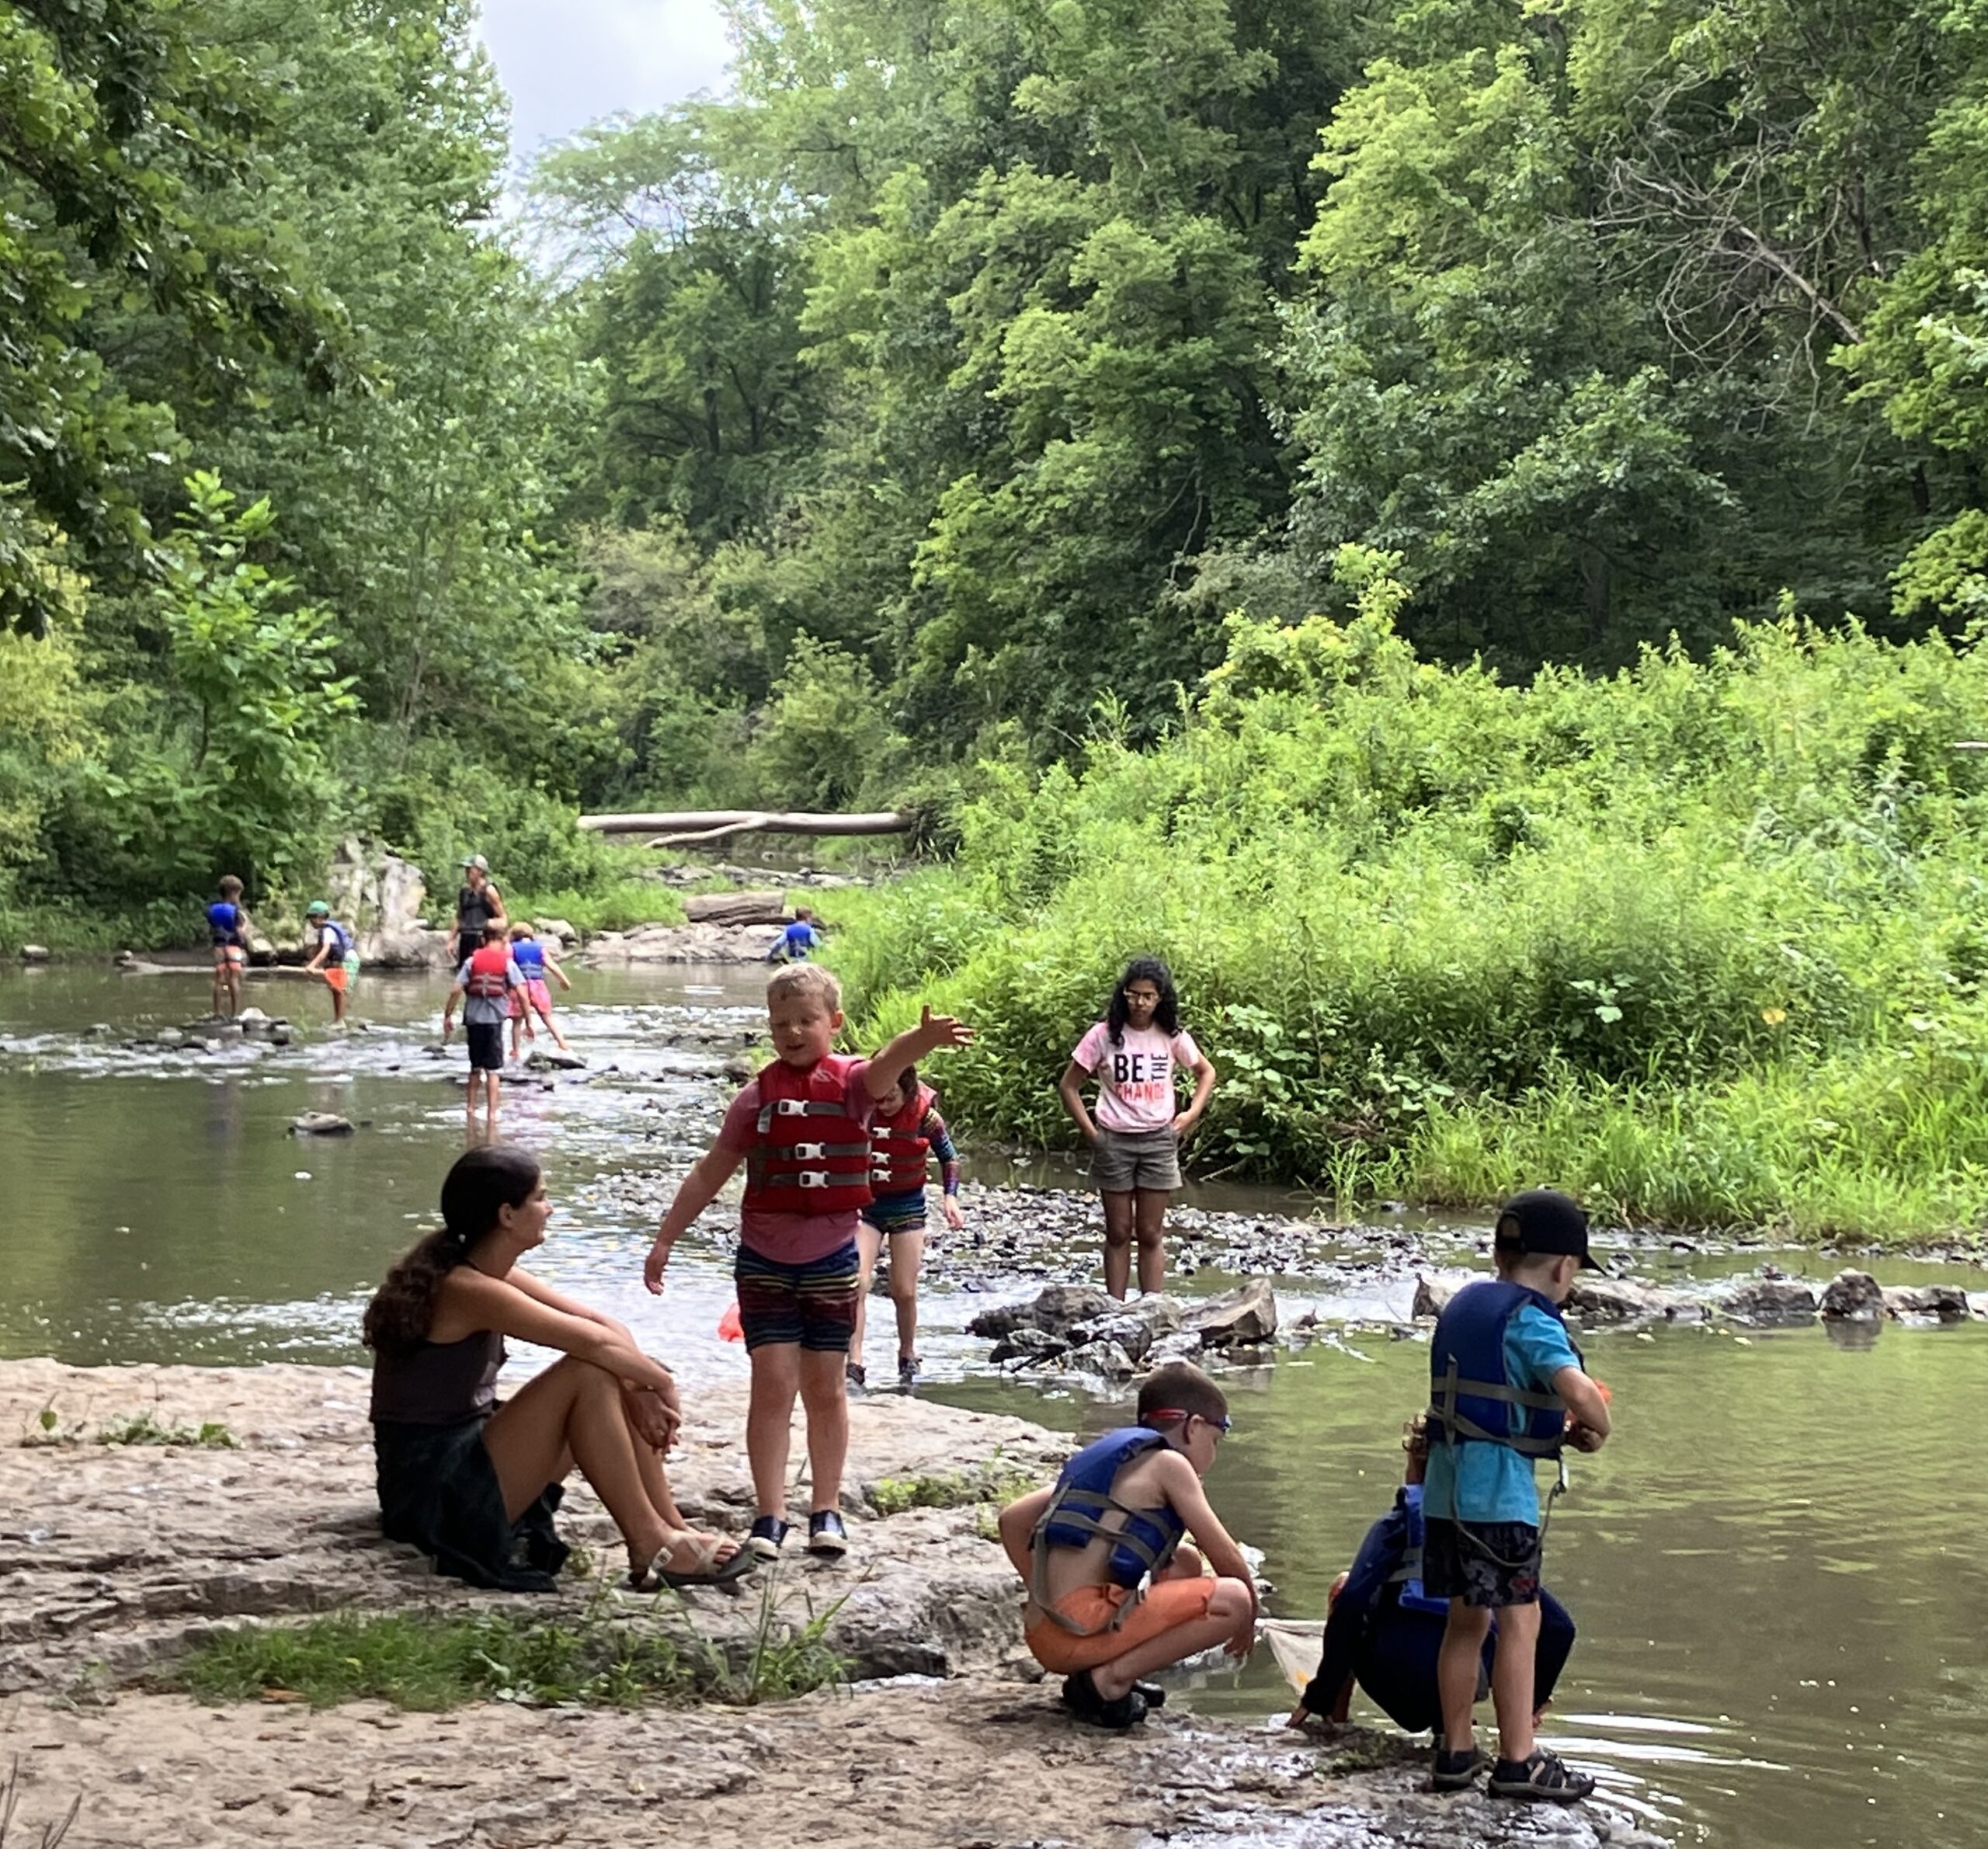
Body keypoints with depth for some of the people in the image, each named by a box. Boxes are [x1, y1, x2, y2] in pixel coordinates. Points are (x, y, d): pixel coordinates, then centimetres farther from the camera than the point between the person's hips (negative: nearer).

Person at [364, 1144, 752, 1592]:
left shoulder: (492, 1272, 10)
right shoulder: (467, 1290, -20)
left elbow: (601, 1322, 5)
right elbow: (595, 1342, -24)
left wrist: (639, 1387, -11)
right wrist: (660, 1382, -9)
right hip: (431, 1491, -10)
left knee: (612, 1384, 8)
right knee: (586, 1374, -21)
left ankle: (672, 1530, 1)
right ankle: (650, 1548, -15)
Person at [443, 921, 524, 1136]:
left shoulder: (472, 961, 3)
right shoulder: (507, 962, -2)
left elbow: (456, 990, -4)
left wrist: (448, 1016, 4)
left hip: (473, 1019, 2)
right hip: (494, 1019, -2)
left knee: (475, 1068, 18)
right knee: (492, 1070, 2)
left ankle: (471, 1110, 22)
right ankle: (491, 1115, -1)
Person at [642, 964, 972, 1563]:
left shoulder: (850, 1083, -5)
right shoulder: (759, 1095, -1)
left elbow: (886, 1066, -30)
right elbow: (710, 1174, 7)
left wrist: (924, 1039, -52)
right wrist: (665, 1239, 8)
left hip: (831, 1260, 0)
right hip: (765, 1260, 0)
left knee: (826, 1386, 9)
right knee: (773, 1384, -3)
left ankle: (827, 1510, 19)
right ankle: (770, 1516, 0)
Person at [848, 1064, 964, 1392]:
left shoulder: (924, 1114, -13)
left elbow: (949, 1157, 3)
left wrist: (950, 1196, -10)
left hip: (907, 1205, 0)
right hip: (862, 1204, 0)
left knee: (905, 1292, 3)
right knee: (857, 1284, -16)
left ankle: (908, 1358, 26)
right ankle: (854, 1365, -17)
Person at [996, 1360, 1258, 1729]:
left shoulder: (1102, 1457, 24)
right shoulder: (1167, 1463, 1)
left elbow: (1012, 1520, 22)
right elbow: (1228, 1559, 2)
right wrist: (1249, 1618, 19)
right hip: (1081, 1627, -9)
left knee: (1185, 1564, 26)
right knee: (1234, 1600, -11)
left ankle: (1107, 1674, 9)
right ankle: (1108, 1681, -13)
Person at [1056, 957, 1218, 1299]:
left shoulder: (1172, 1037, 0)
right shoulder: (1104, 1035, -6)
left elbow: (1206, 1072, 17)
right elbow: (1068, 1085, 1)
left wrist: (1193, 1113, 4)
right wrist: (1089, 1131, -4)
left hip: (1159, 1141, 1)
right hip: (1114, 1141, -1)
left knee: (1150, 1233, 3)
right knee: (1118, 1233, 5)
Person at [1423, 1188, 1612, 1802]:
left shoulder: (1462, 1305, 14)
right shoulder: (1530, 1320, -11)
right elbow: (1577, 1389, -26)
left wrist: (1560, 1427, 14)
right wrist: (1596, 1428, -5)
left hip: (1445, 1488, 8)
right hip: (1499, 1490, -8)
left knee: (1466, 1619, 15)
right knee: (1519, 1618, -2)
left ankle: (1455, 1751, 20)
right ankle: (1518, 1760, -1)